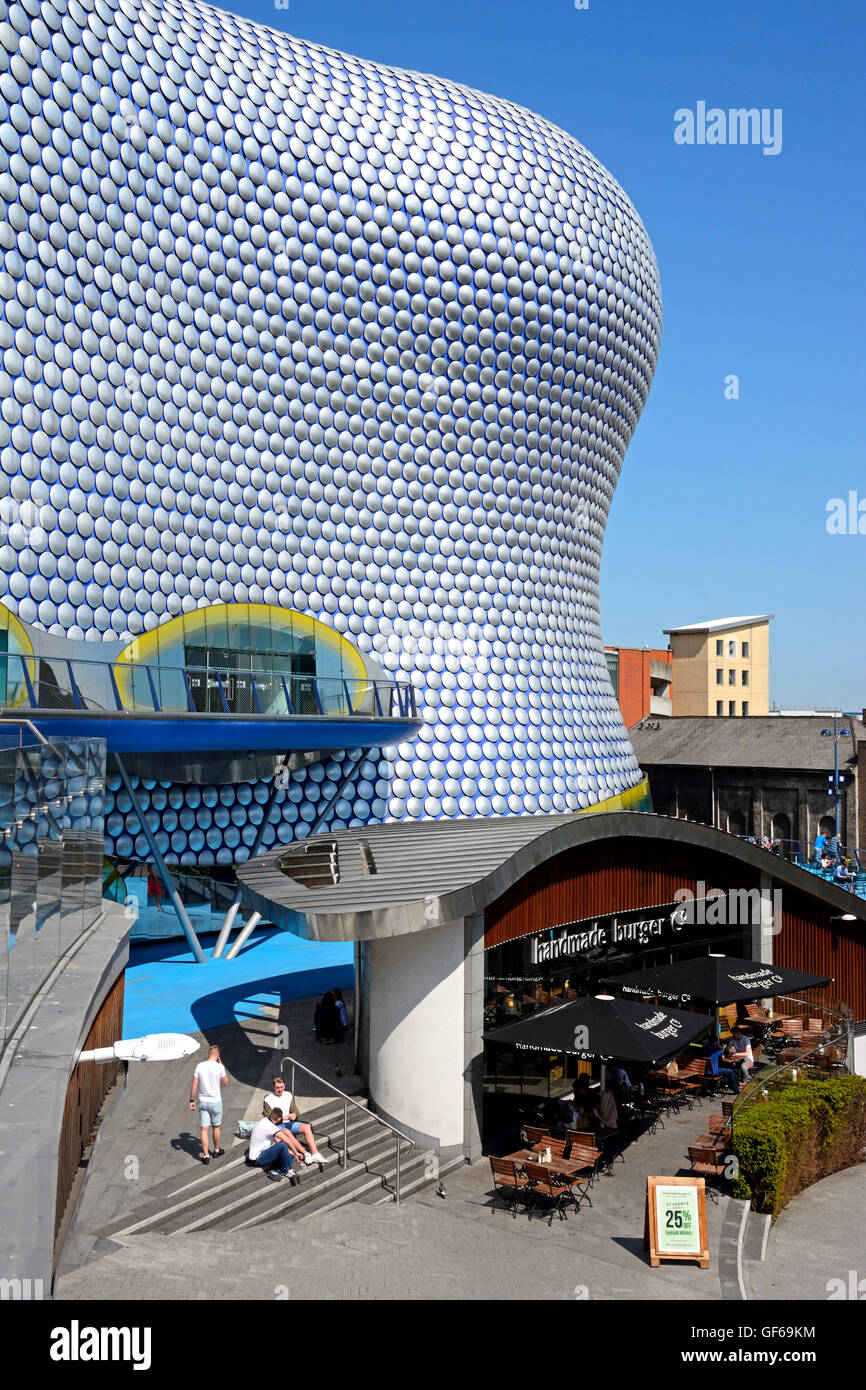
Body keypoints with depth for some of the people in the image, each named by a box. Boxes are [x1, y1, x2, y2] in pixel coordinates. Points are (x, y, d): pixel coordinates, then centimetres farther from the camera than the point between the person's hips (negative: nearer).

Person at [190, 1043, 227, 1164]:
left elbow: (194, 1086, -4)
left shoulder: (200, 1066, -5)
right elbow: (225, 1083, 2)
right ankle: (216, 1150, 32)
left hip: (203, 1102, 1)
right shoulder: (219, 1067, -12)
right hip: (216, 1101, -1)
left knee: (204, 1129, 4)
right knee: (216, 1127, 17)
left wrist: (191, 1100, 6)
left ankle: (205, 1156, 5)